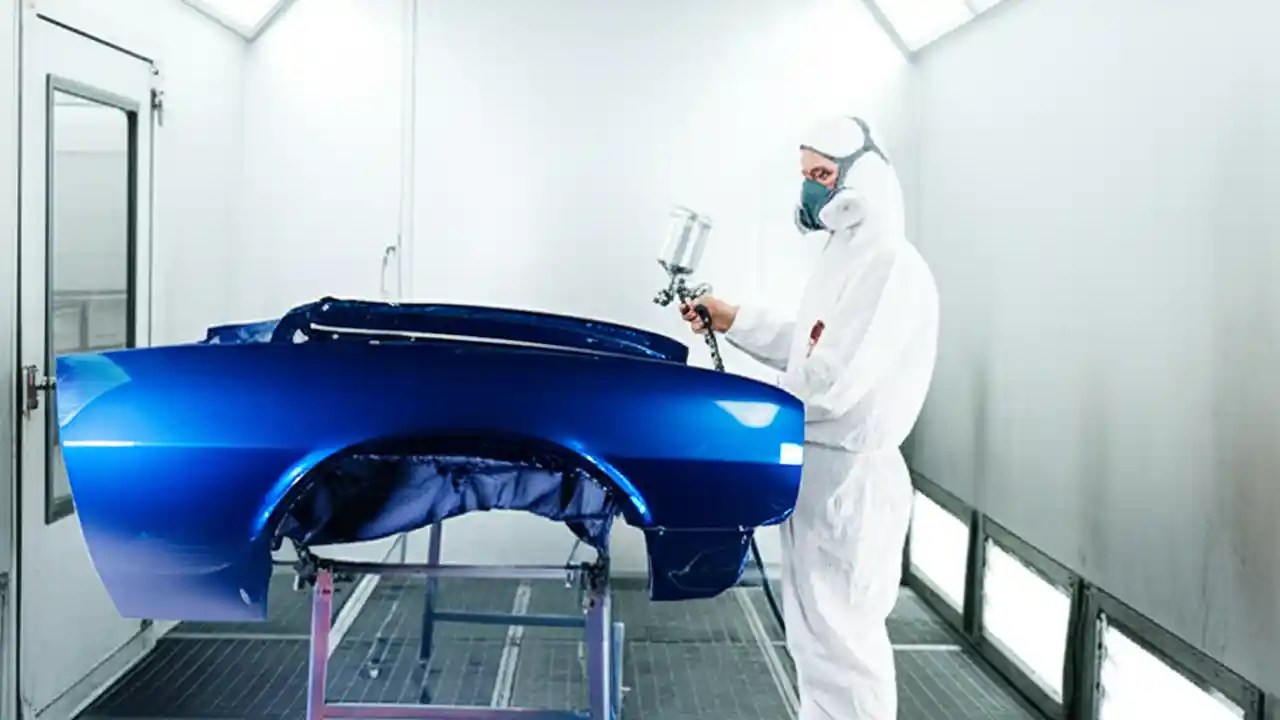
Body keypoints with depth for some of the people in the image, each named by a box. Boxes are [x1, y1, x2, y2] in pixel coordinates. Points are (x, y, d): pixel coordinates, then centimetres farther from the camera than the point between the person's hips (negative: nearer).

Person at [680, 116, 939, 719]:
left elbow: (833, 381, -26)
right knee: (814, 632, 20)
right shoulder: (846, 256, 14)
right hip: (816, 467, 10)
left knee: (842, 636, -1)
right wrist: (730, 319, 13)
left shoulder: (892, 267, -20)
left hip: (850, 476, -10)